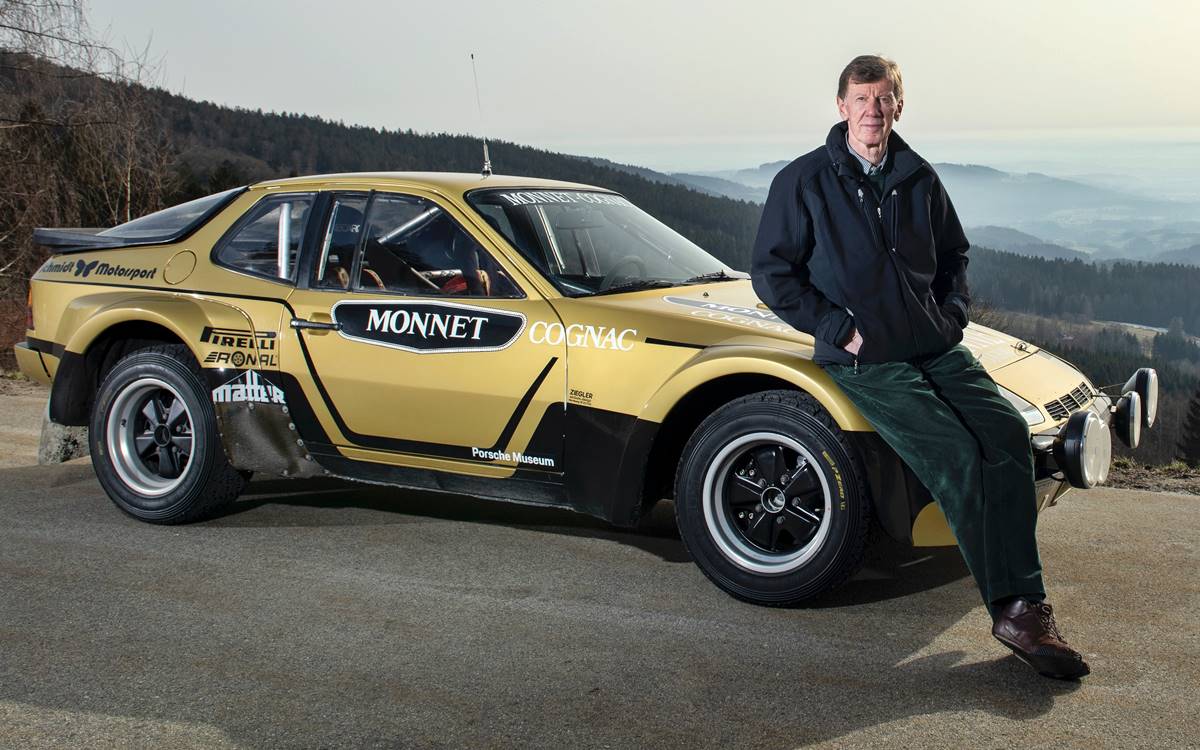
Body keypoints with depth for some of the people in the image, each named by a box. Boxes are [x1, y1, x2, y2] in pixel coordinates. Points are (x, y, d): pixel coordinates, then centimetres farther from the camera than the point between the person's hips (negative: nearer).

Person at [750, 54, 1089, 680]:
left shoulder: (919, 179, 14)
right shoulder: (804, 181, -1)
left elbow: (954, 256, 28)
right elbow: (770, 272, -2)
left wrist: (952, 314, 8)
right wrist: (840, 328, -9)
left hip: (938, 347, 5)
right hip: (865, 360, -5)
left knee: (1008, 429, -18)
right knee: (956, 454, -22)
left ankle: (1023, 605, -15)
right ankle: (1013, 609, -14)